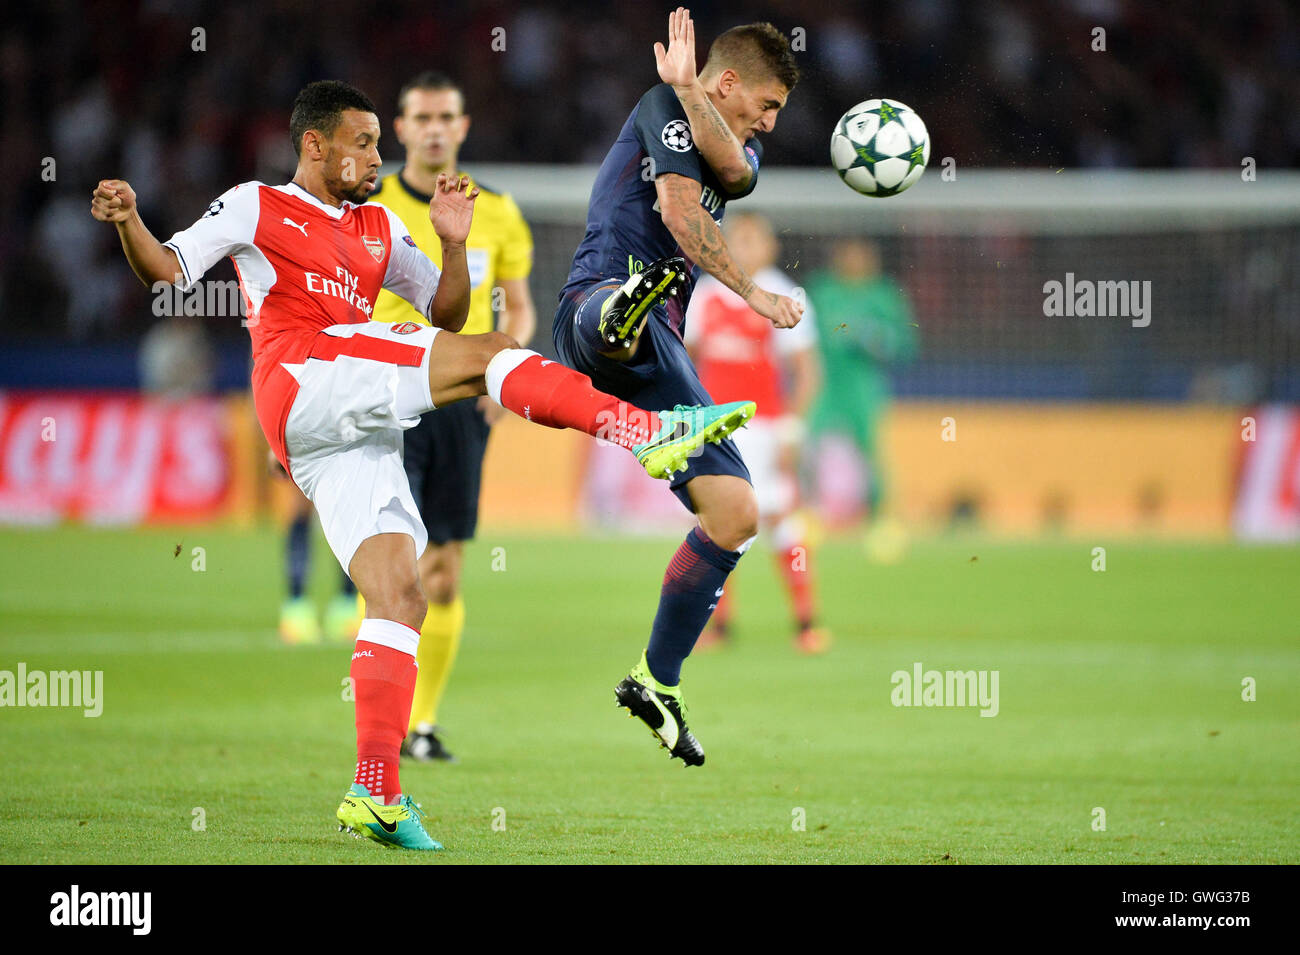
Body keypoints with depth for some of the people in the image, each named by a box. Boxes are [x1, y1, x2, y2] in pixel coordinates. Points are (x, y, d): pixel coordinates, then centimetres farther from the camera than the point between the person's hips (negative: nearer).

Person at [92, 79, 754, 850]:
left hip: (358, 432, 7)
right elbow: (166, 270, 7)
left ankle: (376, 794, -8)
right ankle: (650, 433, -25)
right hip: (303, 371, -7)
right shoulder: (255, 208, 14)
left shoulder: (379, 229, 30)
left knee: (400, 597, -5)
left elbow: (447, 314, 26)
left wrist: (453, 243, 9)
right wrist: (130, 222, -13)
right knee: (488, 354, -18)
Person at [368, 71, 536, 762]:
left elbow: (519, 307, 15)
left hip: (462, 402, 3)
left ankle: (424, 722, 14)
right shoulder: (366, 209, 0)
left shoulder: (496, 213, 7)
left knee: (444, 574, 3)